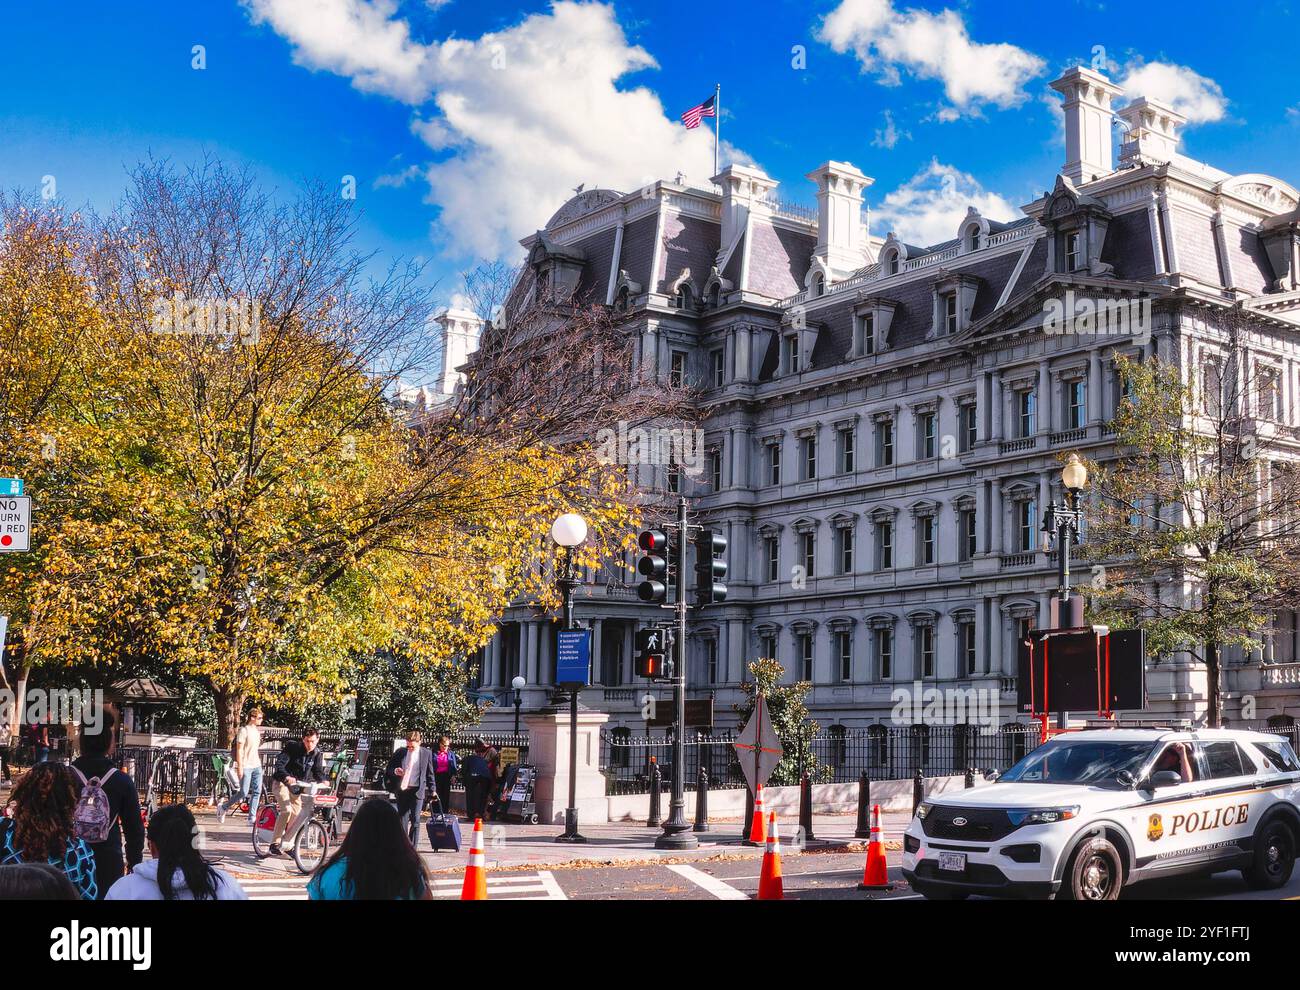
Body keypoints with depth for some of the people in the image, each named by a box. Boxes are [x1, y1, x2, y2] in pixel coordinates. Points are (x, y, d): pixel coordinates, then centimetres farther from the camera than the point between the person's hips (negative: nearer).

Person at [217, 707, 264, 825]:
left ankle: (252, 818, 3)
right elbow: (239, 750, -13)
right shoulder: (244, 730, -10)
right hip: (246, 767, -8)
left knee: (257, 792, 0)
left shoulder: (256, 730, 14)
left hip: (257, 766, 8)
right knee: (244, 793, -7)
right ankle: (223, 808, 13)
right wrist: (240, 767, -18)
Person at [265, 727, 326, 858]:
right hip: (282, 782, -5)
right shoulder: (292, 747, -16)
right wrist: (286, 777, -43)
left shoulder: (317, 755, -2)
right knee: (286, 810, -23)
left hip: (297, 786, 5)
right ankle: (274, 844, -21)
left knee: (296, 814, 3)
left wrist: (322, 781, -28)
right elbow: (279, 764, -24)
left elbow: (318, 771, -5)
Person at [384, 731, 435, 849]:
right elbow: (389, 768, 10)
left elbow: (430, 773, 8)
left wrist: (431, 790, 6)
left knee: (415, 820, -2)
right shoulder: (400, 752, 4)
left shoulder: (426, 754, 1)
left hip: (417, 790, -1)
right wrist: (395, 771, -13)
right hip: (402, 789, 2)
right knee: (403, 819, 3)